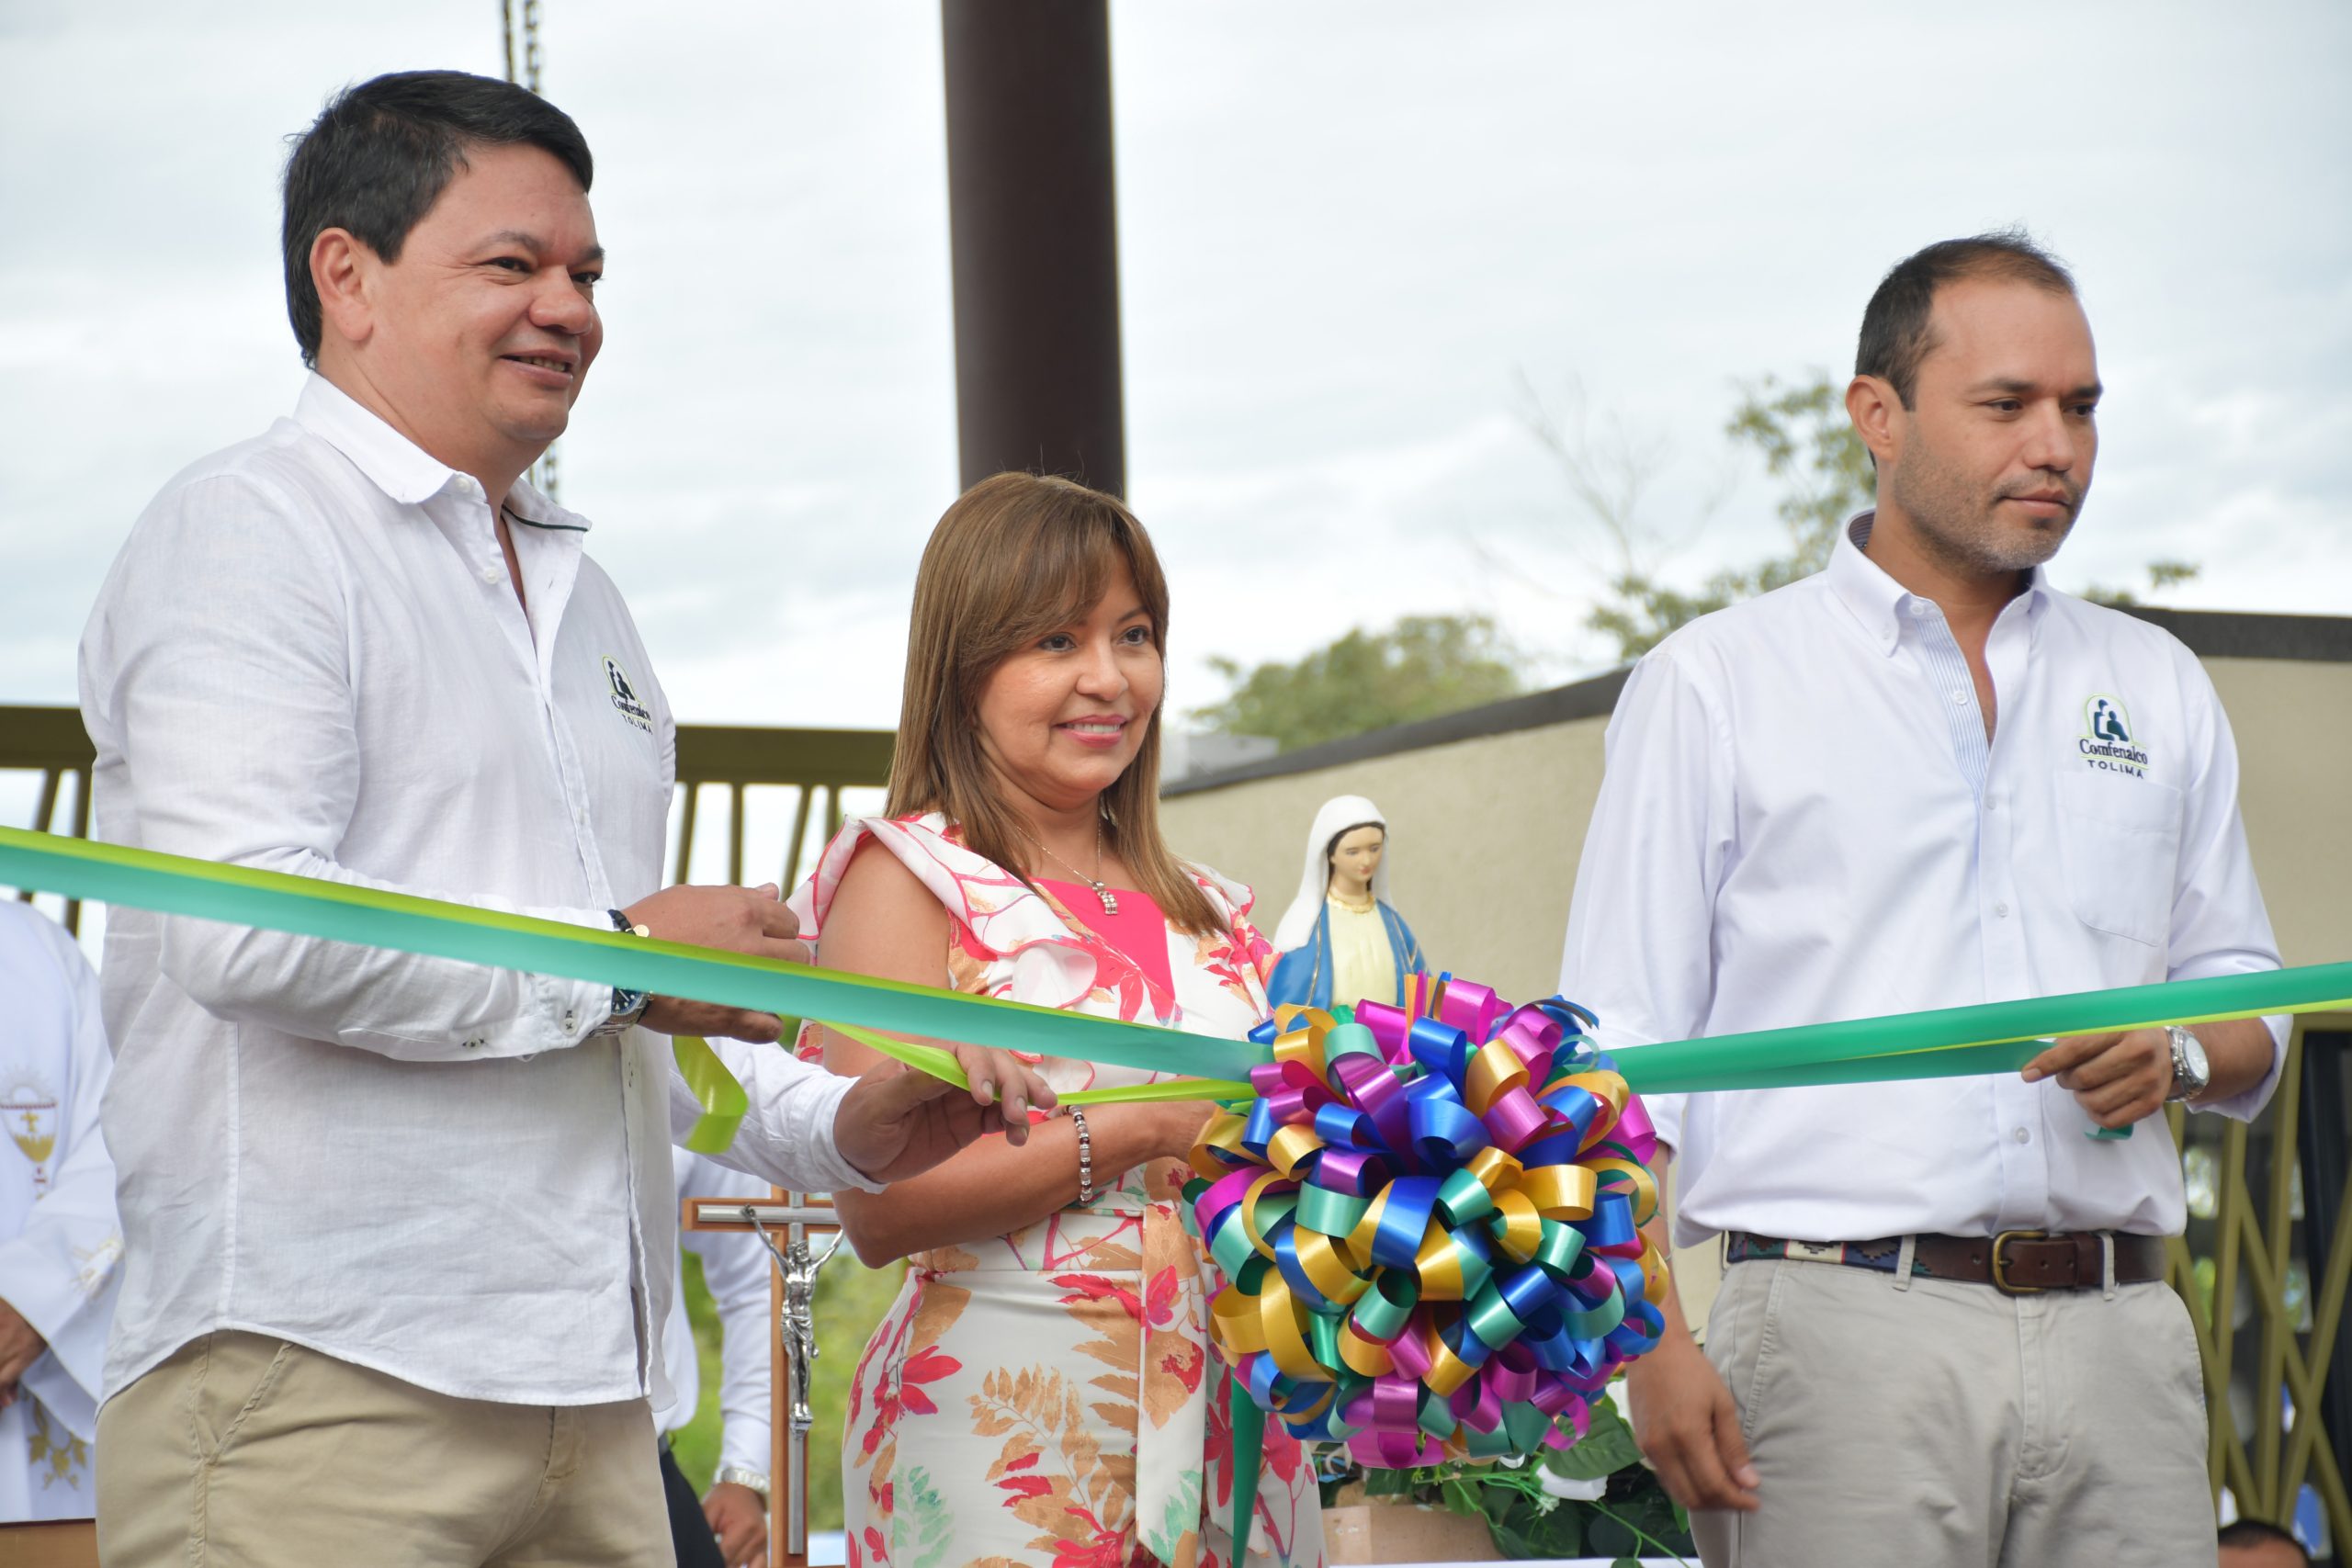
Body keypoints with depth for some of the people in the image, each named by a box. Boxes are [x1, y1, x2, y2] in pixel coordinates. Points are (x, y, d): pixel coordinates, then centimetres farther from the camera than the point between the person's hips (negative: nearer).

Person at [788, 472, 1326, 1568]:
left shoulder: (1206, 912, 15)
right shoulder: (906, 880, -3)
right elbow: (879, 1208, -13)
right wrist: (1141, 1132, -14)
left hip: (1228, 1424, 6)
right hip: (1011, 1436, -5)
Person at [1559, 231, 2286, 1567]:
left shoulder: (2161, 691, 18)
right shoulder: (1715, 682, 6)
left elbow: (2248, 1006, 21)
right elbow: (1617, 1047, 1)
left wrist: (2181, 1052, -3)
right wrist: (1651, 1339, -10)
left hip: (2118, 1341, 4)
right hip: (1842, 1327, -3)